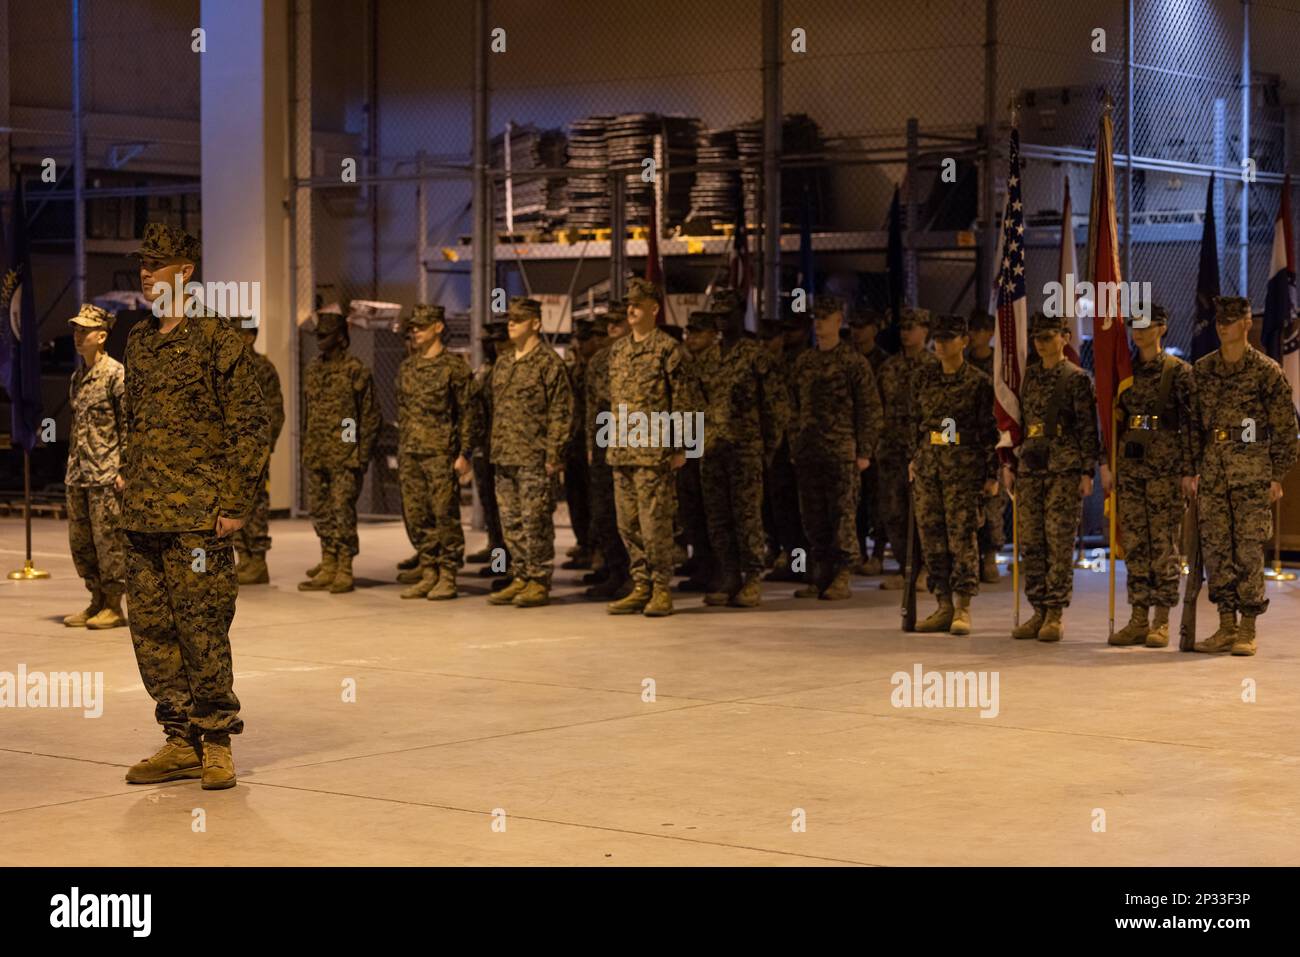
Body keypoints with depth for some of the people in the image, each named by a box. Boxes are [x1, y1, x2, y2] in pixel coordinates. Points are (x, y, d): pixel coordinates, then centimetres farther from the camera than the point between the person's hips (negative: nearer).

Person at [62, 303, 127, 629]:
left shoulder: (115, 373, -8)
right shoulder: (77, 377, 15)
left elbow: (128, 424, -11)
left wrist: (122, 468, -15)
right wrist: (71, 468, 16)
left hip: (106, 474, -8)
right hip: (78, 475, 8)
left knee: (108, 540, -4)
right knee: (80, 541, 9)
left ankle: (113, 606, 3)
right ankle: (97, 602, 19)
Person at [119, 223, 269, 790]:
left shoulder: (217, 339, -6)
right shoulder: (138, 342, 15)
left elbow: (250, 426, -7)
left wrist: (235, 504, -11)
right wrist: (129, 487, 15)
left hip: (197, 516, -7)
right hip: (141, 518, 7)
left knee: (202, 630, -5)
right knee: (150, 629, 8)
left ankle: (216, 743, 6)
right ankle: (181, 742, 17)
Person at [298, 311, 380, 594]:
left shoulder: (356, 371, -6)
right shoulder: (313, 370, 14)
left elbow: (370, 417, -6)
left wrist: (362, 456, -11)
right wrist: (306, 453, 15)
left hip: (344, 456, -7)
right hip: (316, 457, 7)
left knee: (342, 512, -6)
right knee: (319, 511, 8)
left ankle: (344, 572, 0)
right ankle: (328, 568, 16)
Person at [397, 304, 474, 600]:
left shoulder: (454, 365, -4)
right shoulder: (407, 367, 14)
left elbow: (466, 411, -6)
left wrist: (464, 453, -11)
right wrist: (401, 448, 15)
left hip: (441, 453, -6)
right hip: (411, 453, 6)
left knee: (445, 515, -5)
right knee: (417, 517, 7)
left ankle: (448, 578, 0)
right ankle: (429, 574, 15)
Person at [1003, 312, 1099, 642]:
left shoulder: (1077, 379, -2)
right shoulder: (1029, 377, 14)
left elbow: (1088, 428, -4)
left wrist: (1087, 472, -10)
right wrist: (1009, 465, 12)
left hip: (1065, 472, -6)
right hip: (1030, 469, 6)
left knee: (1060, 543, -5)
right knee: (1030, 543, 5)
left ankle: (1055, 615, -1)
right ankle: (1039, 611, 12)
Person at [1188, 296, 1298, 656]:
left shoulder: (1266, 371, -2)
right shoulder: (1201, 370, 10)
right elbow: (1193, 423, 15)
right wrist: (1192, 470, 10)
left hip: (1252, 476, -4)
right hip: (1213, 475, 4)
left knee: (1249, 551, -4)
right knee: (1215, 549, 4)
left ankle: (1248, 630, 3)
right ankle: (1226, 627, 11)